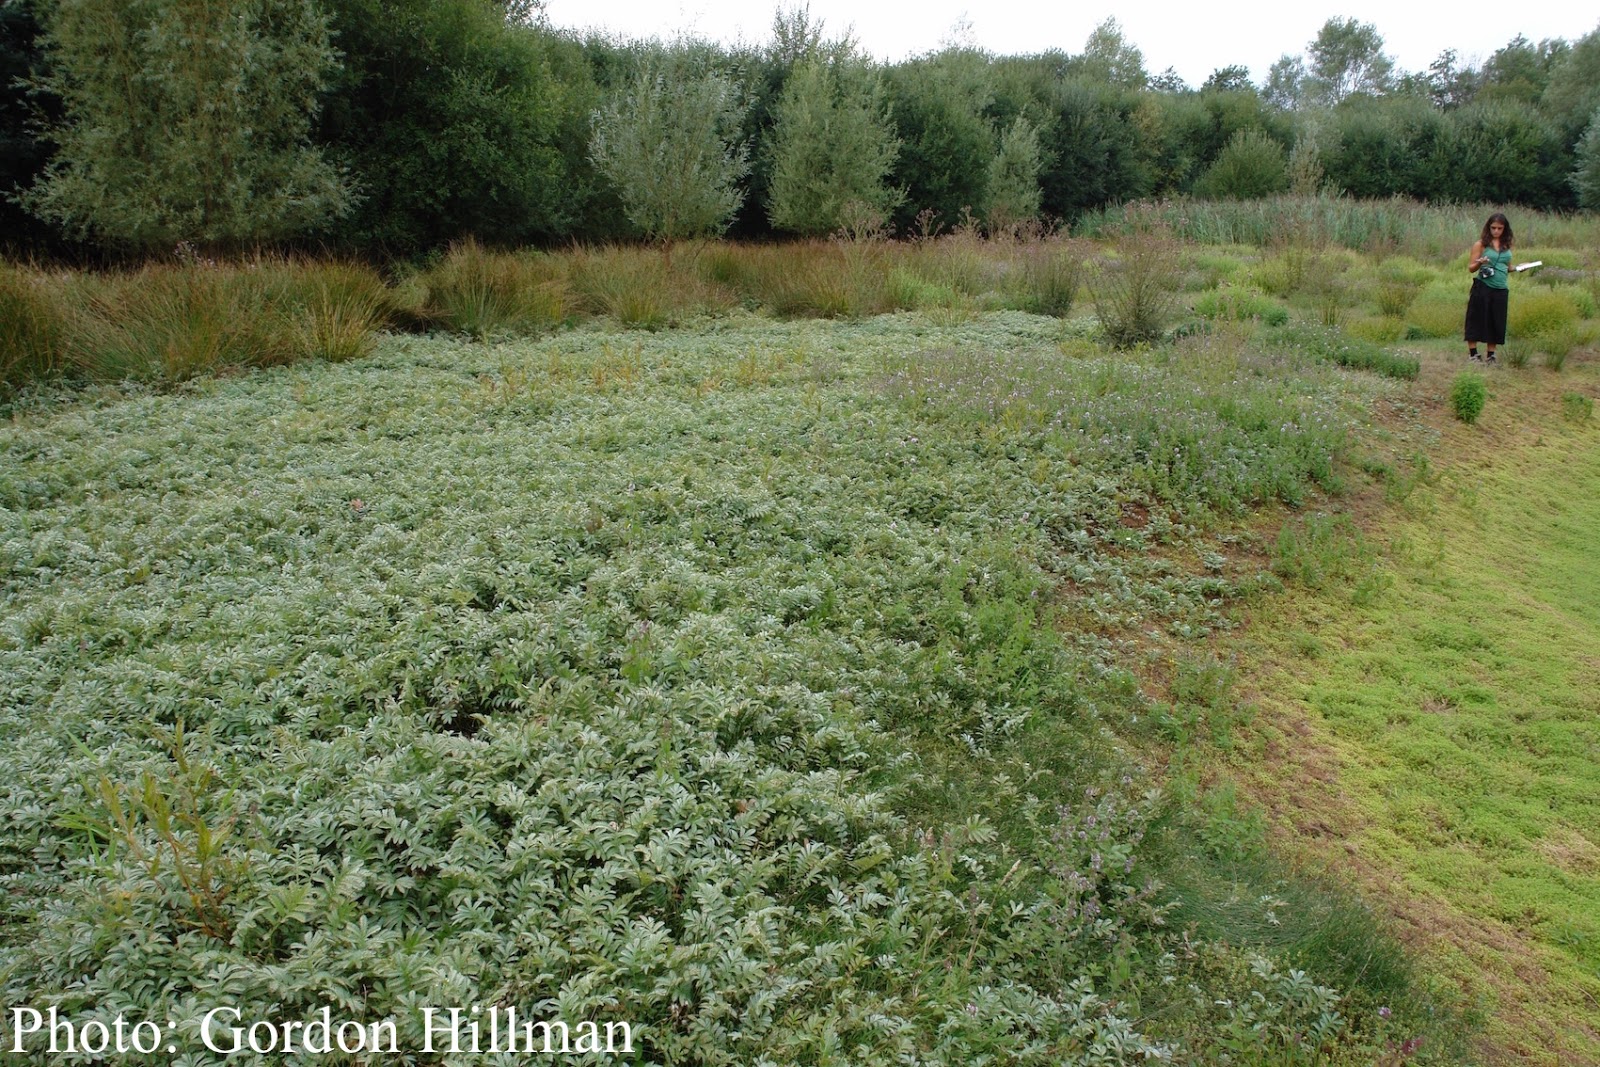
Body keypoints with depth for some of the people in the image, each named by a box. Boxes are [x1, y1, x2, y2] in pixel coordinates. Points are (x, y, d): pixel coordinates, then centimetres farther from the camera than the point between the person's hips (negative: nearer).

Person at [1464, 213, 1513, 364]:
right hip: (1482, 288, -4)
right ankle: (1472, 353, 6)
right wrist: (1480, 263, -22)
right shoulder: (1481, 244, -2)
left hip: (1501, 290, 4)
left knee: (1496, 322, 7)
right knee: (1477, 319, -1)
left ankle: (1490, 354, 16)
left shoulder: (1507, 245, 11)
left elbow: (1507, 267, 22)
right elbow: (1471, 268, -2)